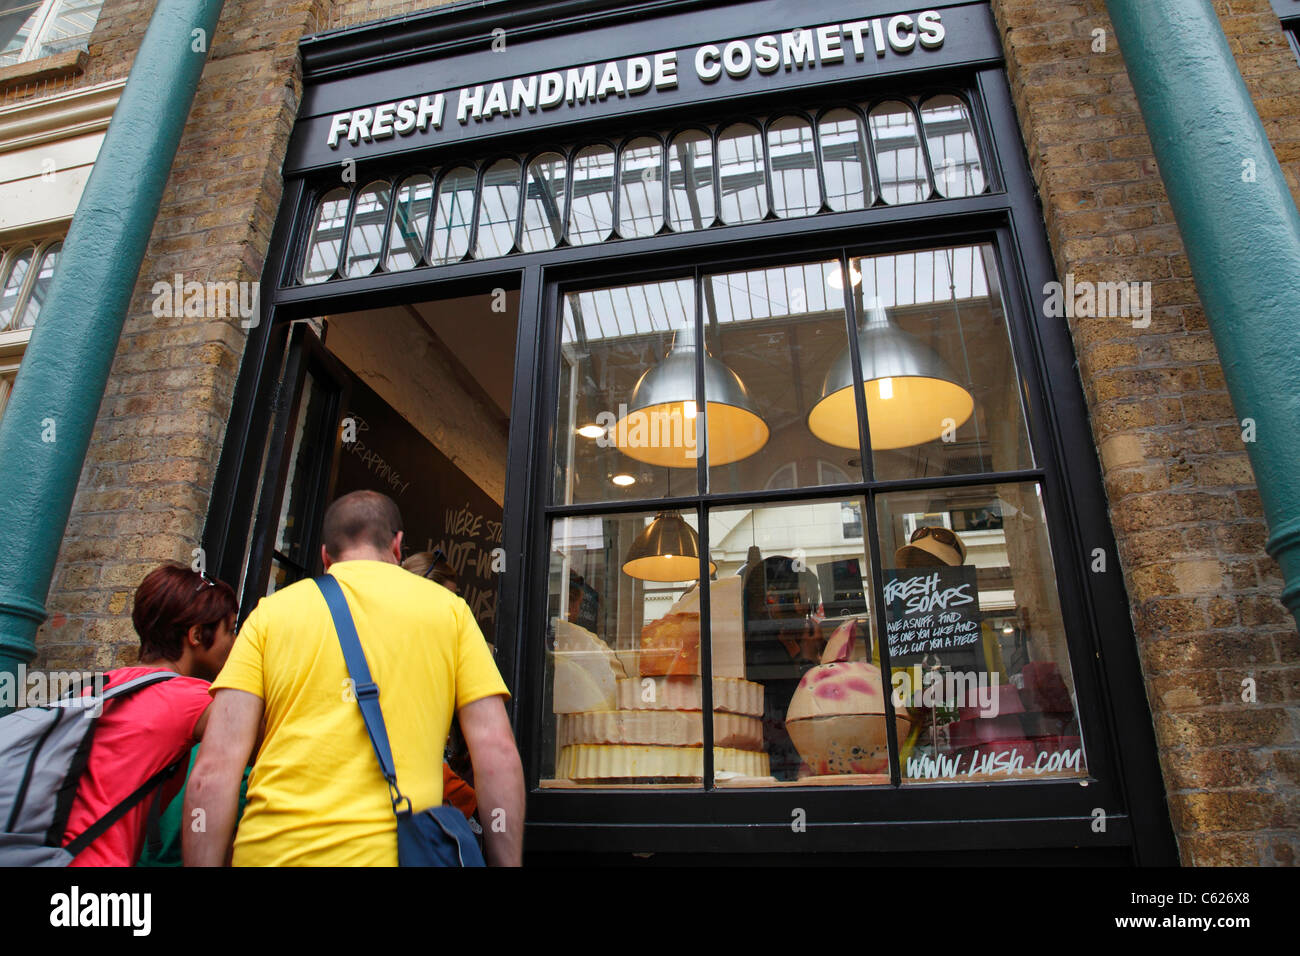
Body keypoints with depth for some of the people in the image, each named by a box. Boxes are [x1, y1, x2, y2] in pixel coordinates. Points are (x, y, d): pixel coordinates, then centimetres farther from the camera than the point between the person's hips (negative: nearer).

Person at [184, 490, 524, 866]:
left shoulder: (271, 611, 9)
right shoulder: (448, 607, 7)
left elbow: (213, 769, 0)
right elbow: (497, 754, -1)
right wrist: (506, 863, 3)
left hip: (269, 850, 2)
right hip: (386, 850, -1)